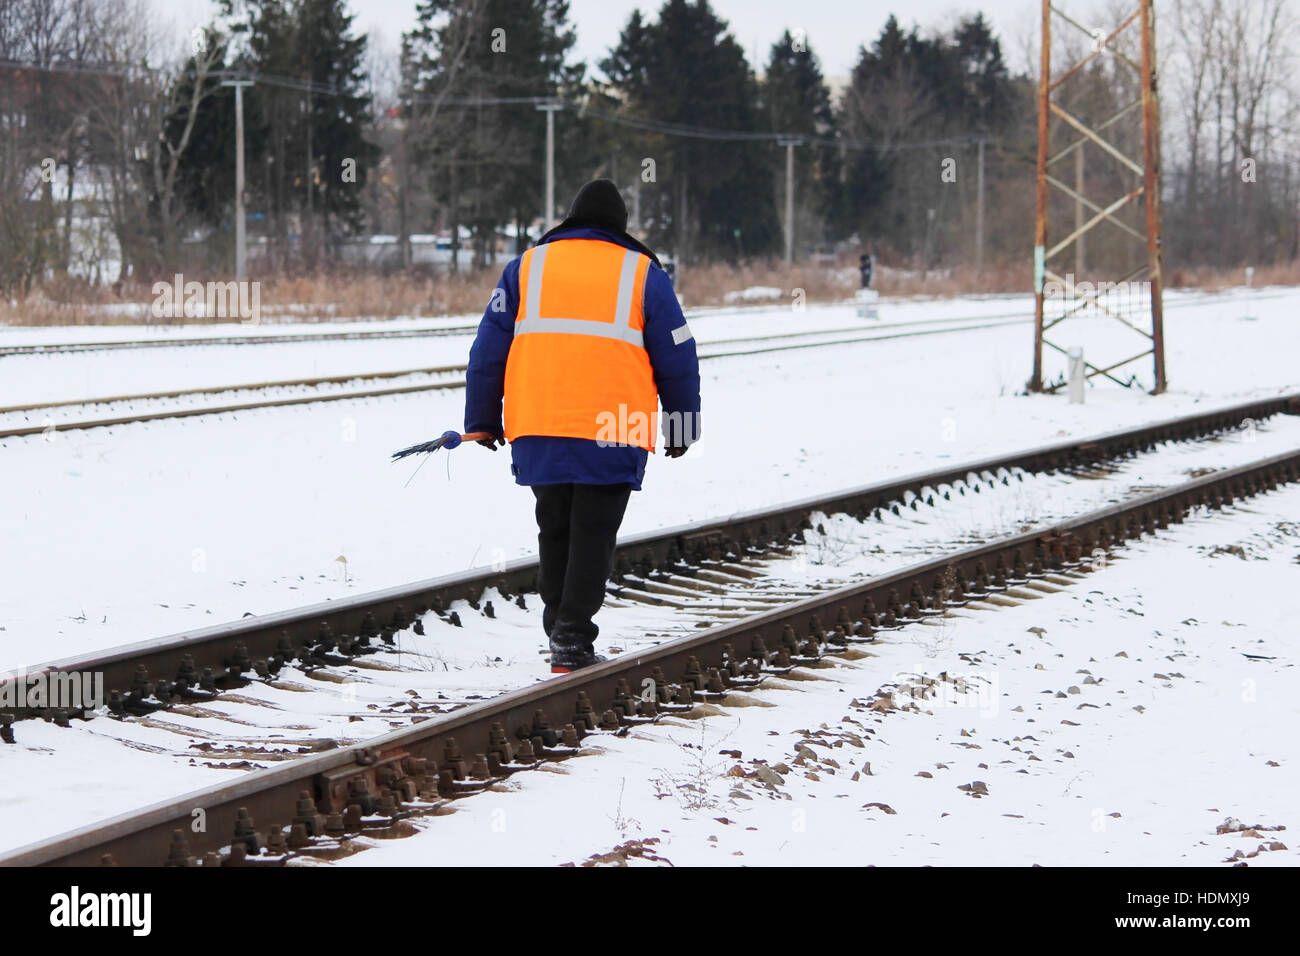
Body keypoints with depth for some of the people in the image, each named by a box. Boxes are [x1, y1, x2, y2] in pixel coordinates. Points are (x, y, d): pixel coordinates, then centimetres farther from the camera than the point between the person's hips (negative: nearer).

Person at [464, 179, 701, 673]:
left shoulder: (527, 266, 12)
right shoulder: (643, 273, 7)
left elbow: (488, 348, 10)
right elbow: (677, 357, 8)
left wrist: (482, 421, 16)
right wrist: (682, 425, 18)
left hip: (538, 431, 2)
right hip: (614, 434, -2)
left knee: (554, 531, 16)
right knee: (593, 535, 4)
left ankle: (559, 629, 20)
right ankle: (573, 639, -4)